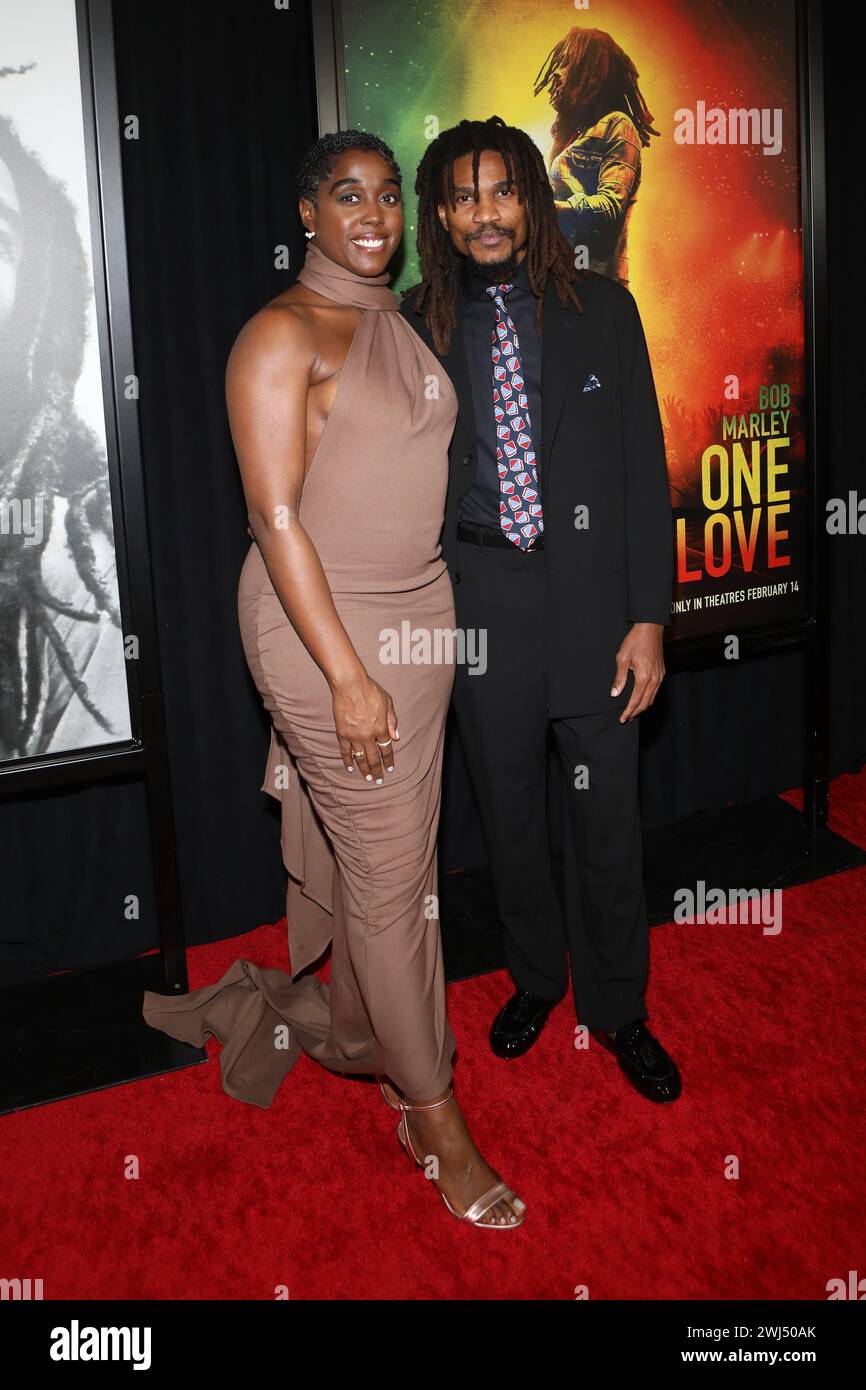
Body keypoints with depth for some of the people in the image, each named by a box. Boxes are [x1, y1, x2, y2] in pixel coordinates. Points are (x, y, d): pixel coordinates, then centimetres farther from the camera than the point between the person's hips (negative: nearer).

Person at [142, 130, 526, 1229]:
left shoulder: (400, 323, 13)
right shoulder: (283, 334, -12)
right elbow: (275, 515, -17)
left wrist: (426, 629, 15)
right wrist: (347, 676, -19)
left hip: (418, 616, 7)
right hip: (326, 627, -7)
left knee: (368, 847, 17)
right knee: (390, 870, -1)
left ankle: (352, 1030, 38)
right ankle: (434, 1117, 13)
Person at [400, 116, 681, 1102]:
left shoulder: (601, 309, 1)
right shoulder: (416, 326, 2)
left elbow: (644, 469, 0)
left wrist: (648, 616, -6)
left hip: (590, 600, 0)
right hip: (477, 604, 1)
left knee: (607, 817, 8)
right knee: (507, 812, 15)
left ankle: (617, 1009, 29)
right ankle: (535, 977, 38)